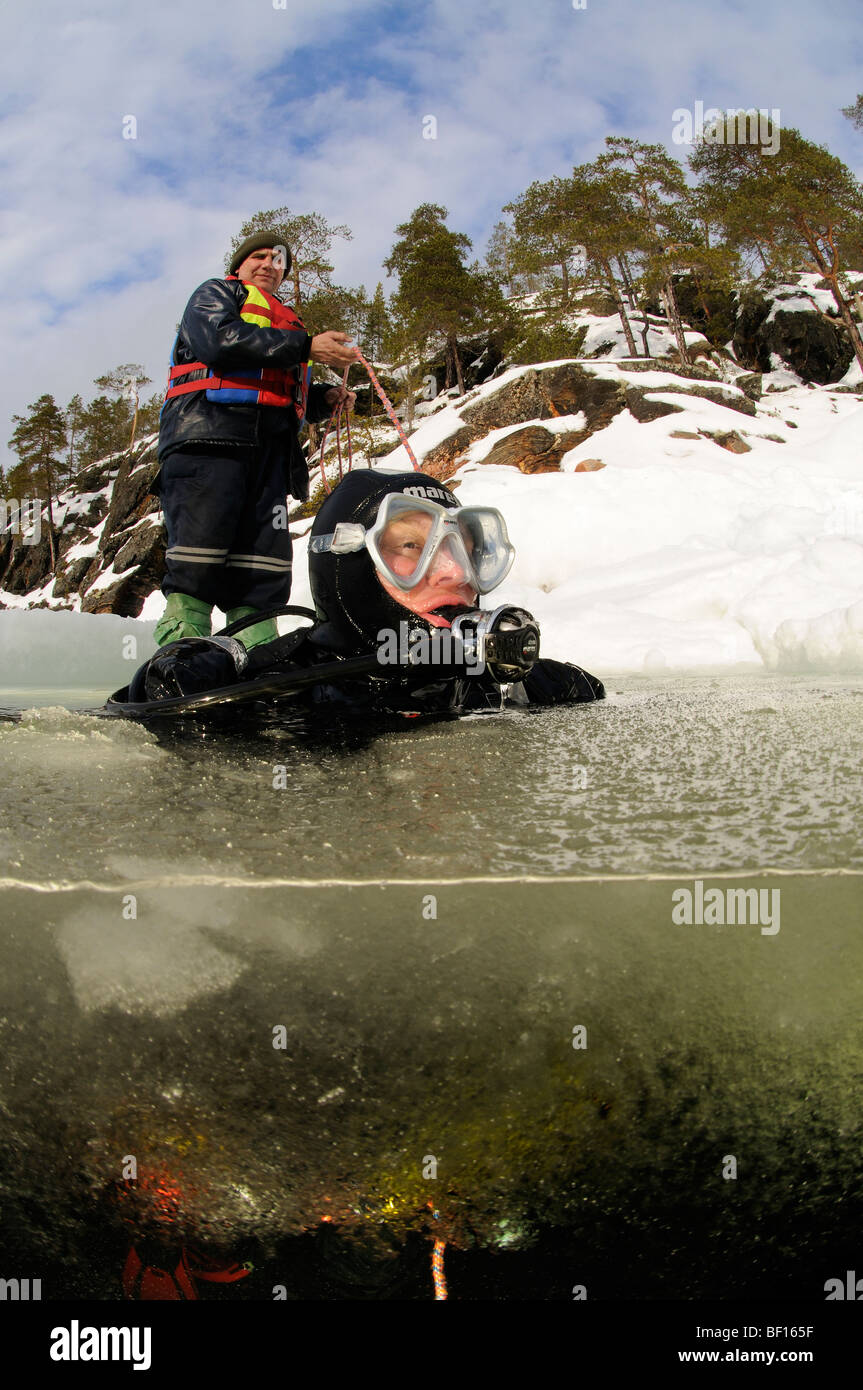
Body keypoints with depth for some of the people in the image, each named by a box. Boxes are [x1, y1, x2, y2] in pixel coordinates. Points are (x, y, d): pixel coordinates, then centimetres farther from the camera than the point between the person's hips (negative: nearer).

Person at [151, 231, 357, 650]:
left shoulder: (285, 323, 37)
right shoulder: (216, 294, 16)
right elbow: (218, 339, -8)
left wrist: (323, 399, 13)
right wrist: (304, 347, -10)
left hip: (270, 444, 7)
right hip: (209, 430, -7)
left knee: (264, 566, -5)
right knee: (199, 557, -17)